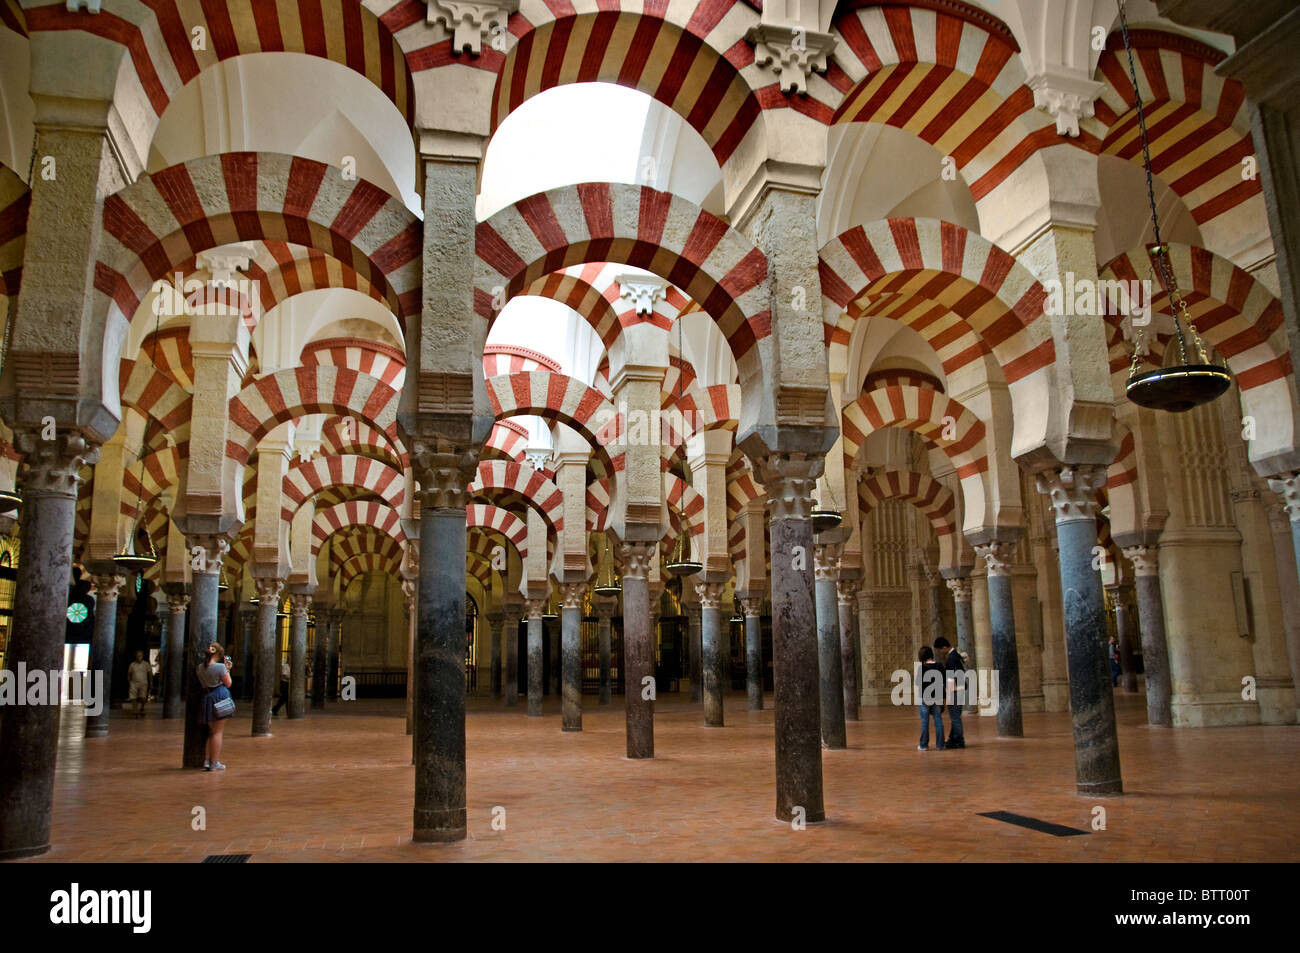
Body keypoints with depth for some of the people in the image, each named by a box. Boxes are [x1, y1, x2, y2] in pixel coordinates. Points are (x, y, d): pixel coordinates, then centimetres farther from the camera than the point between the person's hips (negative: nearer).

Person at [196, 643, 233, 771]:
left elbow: (203, 684, 15)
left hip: (209, 698, 6)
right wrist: (227, 670, 3)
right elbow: (228, 684, -7)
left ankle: (207, 761, 17)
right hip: (221, 697, -6)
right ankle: (214, 763, 5)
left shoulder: (200, 668, 4)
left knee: (212, 732, 19)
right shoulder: (220, 667, -15)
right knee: (218, 732, 2)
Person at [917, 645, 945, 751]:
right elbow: (943, 682, 3)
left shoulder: (922, 667, -13)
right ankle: (939, 745, 12)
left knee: (925, 721, 5)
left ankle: (924, 745, 9)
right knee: (938, 720, 9)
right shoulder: (940, 666, -2)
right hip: (937, 697, 3)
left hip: (925, 697, -3)